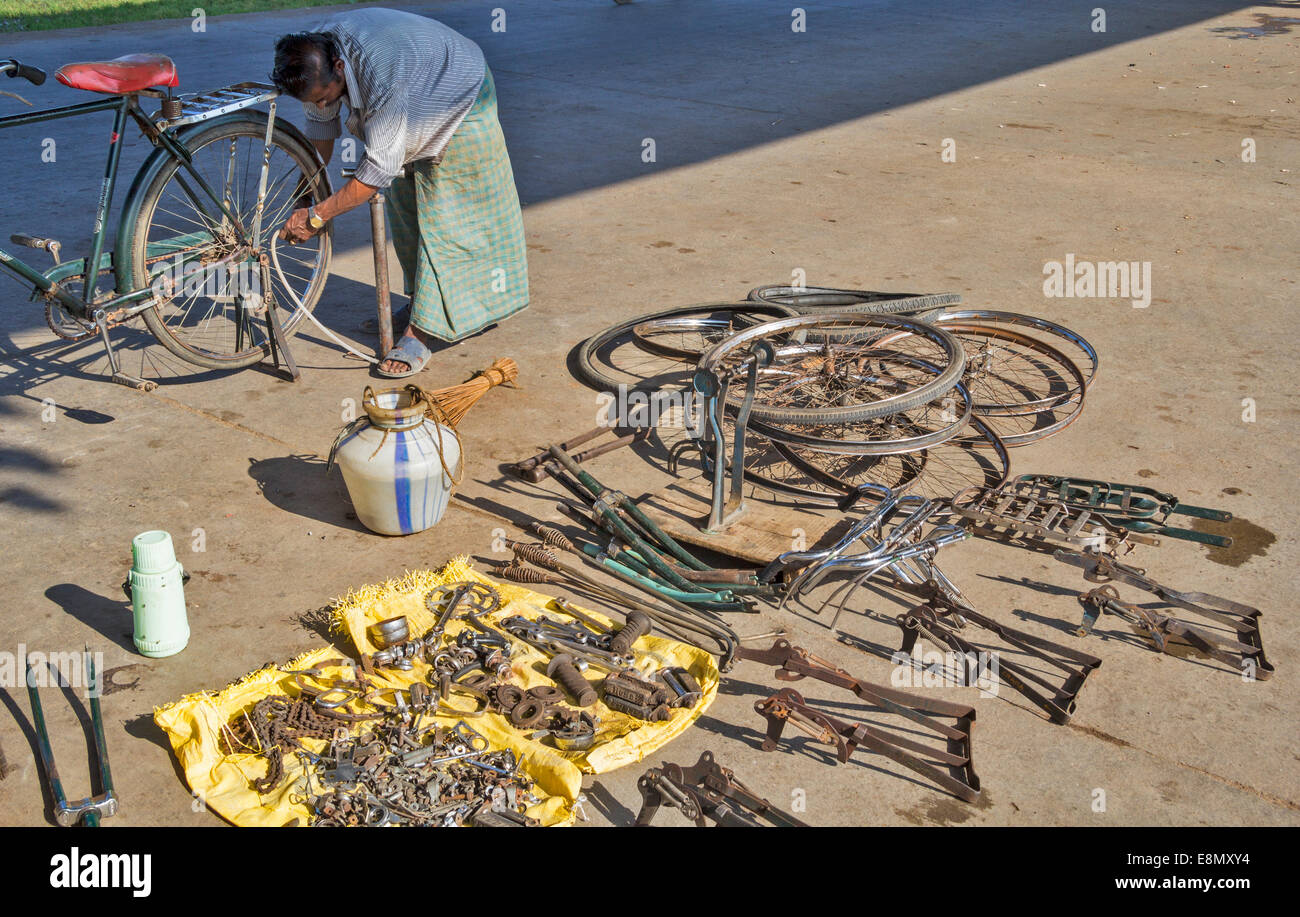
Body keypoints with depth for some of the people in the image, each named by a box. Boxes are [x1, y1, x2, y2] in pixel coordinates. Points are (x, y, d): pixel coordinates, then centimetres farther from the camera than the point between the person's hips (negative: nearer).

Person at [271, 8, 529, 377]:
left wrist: (317, 215, -33)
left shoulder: (381, 72, -44)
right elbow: (320, 126, -2)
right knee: (405, 207, 14)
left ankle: (420, 333, -8)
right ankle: (424, 298, 31)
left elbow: (380, 168, -38)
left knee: (443, 218, -9)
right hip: (418, 106, 8)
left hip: (462, 104, -8)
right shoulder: (315, 57, -20)